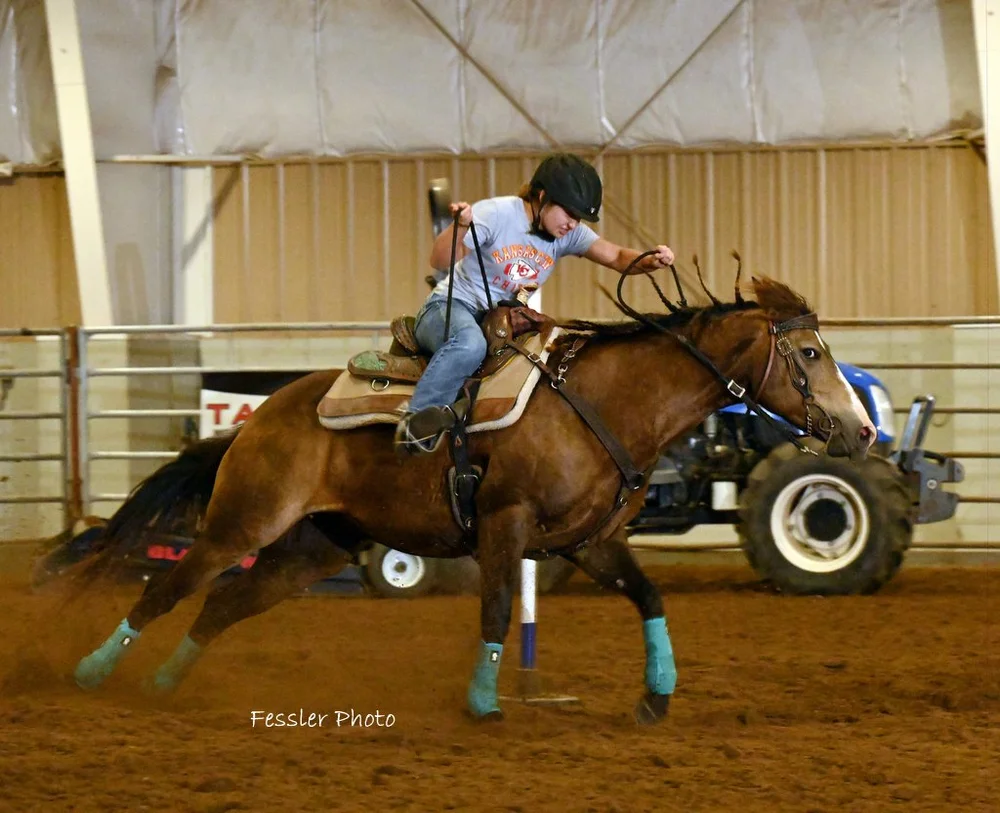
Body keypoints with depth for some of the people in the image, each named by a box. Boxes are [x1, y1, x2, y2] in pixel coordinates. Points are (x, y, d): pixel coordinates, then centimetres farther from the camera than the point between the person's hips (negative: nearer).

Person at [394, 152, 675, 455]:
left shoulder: (569, 234, 1)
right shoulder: (497, 213, -17)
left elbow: (617, 257, -4)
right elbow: (440, 261, -22)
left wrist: (650, 262, -26)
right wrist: (459, 226, -42)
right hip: (450, 307, -7)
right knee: (470, 344, -41)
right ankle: (415, 420, -33)